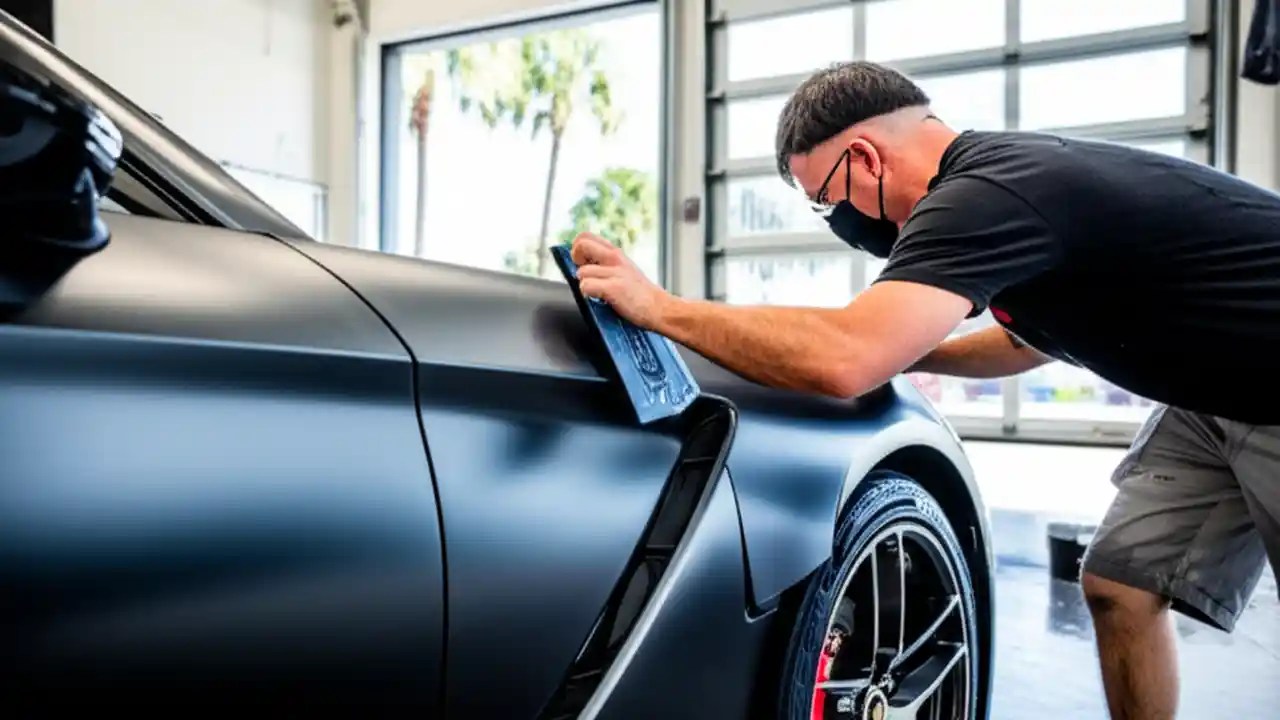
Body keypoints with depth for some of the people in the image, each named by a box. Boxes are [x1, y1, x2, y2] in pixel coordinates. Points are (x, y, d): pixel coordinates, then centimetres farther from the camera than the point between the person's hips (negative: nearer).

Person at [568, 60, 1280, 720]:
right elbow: (1038, 332, 20)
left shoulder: (985, 195, -28)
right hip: (1219, 393, 9)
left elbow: (845, 360, -40)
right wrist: (906, 353, 13)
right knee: (1121, 586, 7)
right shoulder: (1003, 171, 3)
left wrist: (657, 306, -30)